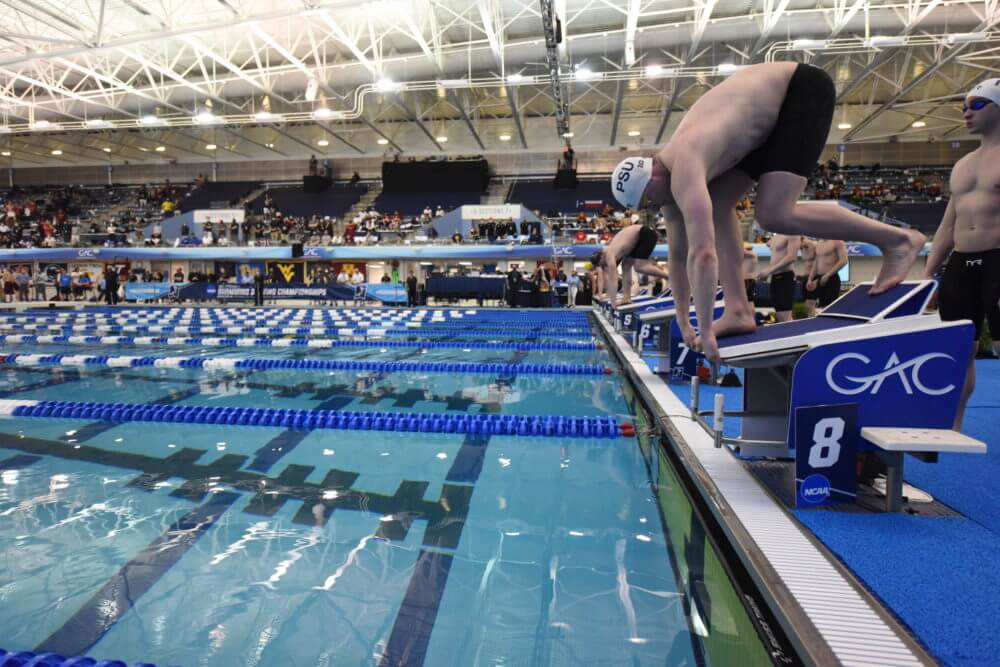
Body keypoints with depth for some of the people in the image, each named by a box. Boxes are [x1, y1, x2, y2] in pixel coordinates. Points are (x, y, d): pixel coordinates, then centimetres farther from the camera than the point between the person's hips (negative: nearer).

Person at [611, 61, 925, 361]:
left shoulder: (682, 172, -30)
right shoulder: (669, 175, -1)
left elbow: (702, 254, -38)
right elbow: (678, 253, 7)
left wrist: (706, 331, -32)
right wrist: (682, 318, 11)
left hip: (803, 89, -9)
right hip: (771, 113, 9)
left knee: (775, 215, -21)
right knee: (717, 206, -1)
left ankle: (896, 239, -5)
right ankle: (739, 310, -2)